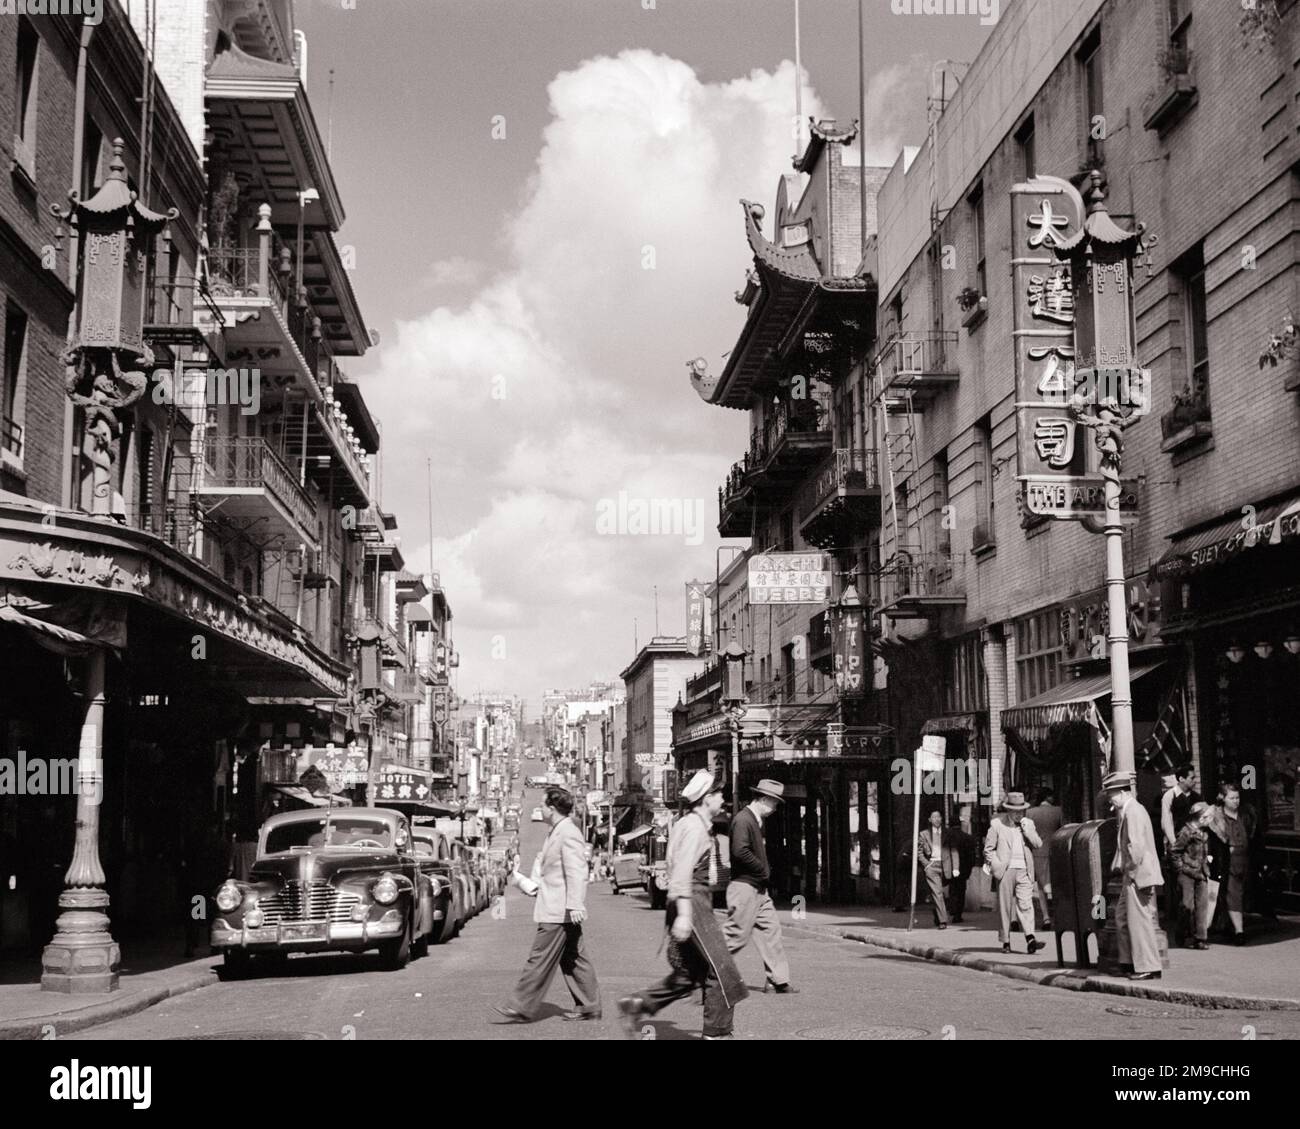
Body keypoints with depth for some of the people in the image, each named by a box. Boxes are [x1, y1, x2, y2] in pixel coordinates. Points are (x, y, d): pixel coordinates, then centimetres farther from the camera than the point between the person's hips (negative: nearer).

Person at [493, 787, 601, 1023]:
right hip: (555, 908, 10)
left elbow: (577, 872, -23)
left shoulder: (568, 834, -18)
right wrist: (535, 885, 11)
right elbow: (543, 862, 24)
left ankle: (522, 1008, 1)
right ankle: (589, 1006, 18)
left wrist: (575, 906, -26)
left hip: (559, 911, -10)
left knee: (540, 959, -4)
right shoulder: (555, 832, 14)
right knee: (572, 959, 13)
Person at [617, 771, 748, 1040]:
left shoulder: (686, 823, 17)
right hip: (692, 902, -10)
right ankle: (717, 1032, 1)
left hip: (690, 902, 10)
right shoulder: (694, 826, -13)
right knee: (720, 967, -4)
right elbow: (683, 872, -21)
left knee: (690, 971, 13)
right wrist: (683, 914, -27)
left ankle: (639, 1005, 11)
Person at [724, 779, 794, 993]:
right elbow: (740, 851, -27)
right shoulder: (743, 819, -16)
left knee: (770, 931, 8)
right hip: (744, 887, -10)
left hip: (758, 888, 10)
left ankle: (778, 980, 10)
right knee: (736, 936, -6)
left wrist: (764, 871, 10)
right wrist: (764, 870, -15)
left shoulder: (756, 820, 16)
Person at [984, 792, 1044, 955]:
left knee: (1025, 904, -9)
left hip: (1024, 871, 2)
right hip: (1005, 871, -2)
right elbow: (988, 848, 5)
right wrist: (996, 865, -6)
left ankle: (1030, 939, -19)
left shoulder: (1028, 824, 14)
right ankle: (1005, 942, 9)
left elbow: (1038, 844, 5)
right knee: (1004, 907, 2)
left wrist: (1027, 830, -7)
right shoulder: (997, 825, 4)